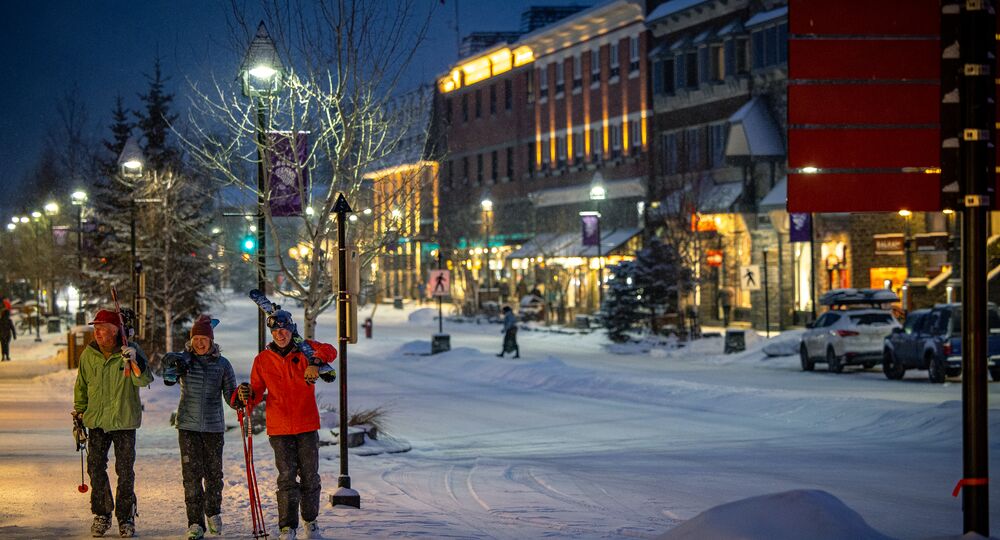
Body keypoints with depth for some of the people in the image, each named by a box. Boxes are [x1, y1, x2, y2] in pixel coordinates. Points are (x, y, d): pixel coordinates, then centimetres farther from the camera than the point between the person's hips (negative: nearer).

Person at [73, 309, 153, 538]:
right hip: (97, 420, 3)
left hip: (124, 420, -3)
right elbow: (81, 386, 15)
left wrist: (133, 361, -32)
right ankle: (101, 515, 16)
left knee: (125, 472, 0)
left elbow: (143, 381, -17)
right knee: (96, 469, 2)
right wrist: (78, 413, 14)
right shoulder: (88, 355, 3)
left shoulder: (132, 351, -7)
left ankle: (126, 518, 11)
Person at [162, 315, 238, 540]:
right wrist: (174, 362, -44)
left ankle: (213, 513, 31)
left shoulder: (222, 364, 2)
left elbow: (230, 396, 1)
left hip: (214, 427, 1)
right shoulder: (184, 359, 1)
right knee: (192, 474, -5)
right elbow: (168, 360, -21)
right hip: (188, 426, -1)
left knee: (214, 473, 9)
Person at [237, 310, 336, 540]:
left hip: (307, 425, 0)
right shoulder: (262, 360, 4)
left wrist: (315, 363, -36)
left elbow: (329, 351, -17)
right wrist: (248, 395, -17)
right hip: (279, 428, 0)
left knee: (310, 476, 8)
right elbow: (257, 392, 6)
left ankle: (310, 521, 23)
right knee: (287, 478, -4)